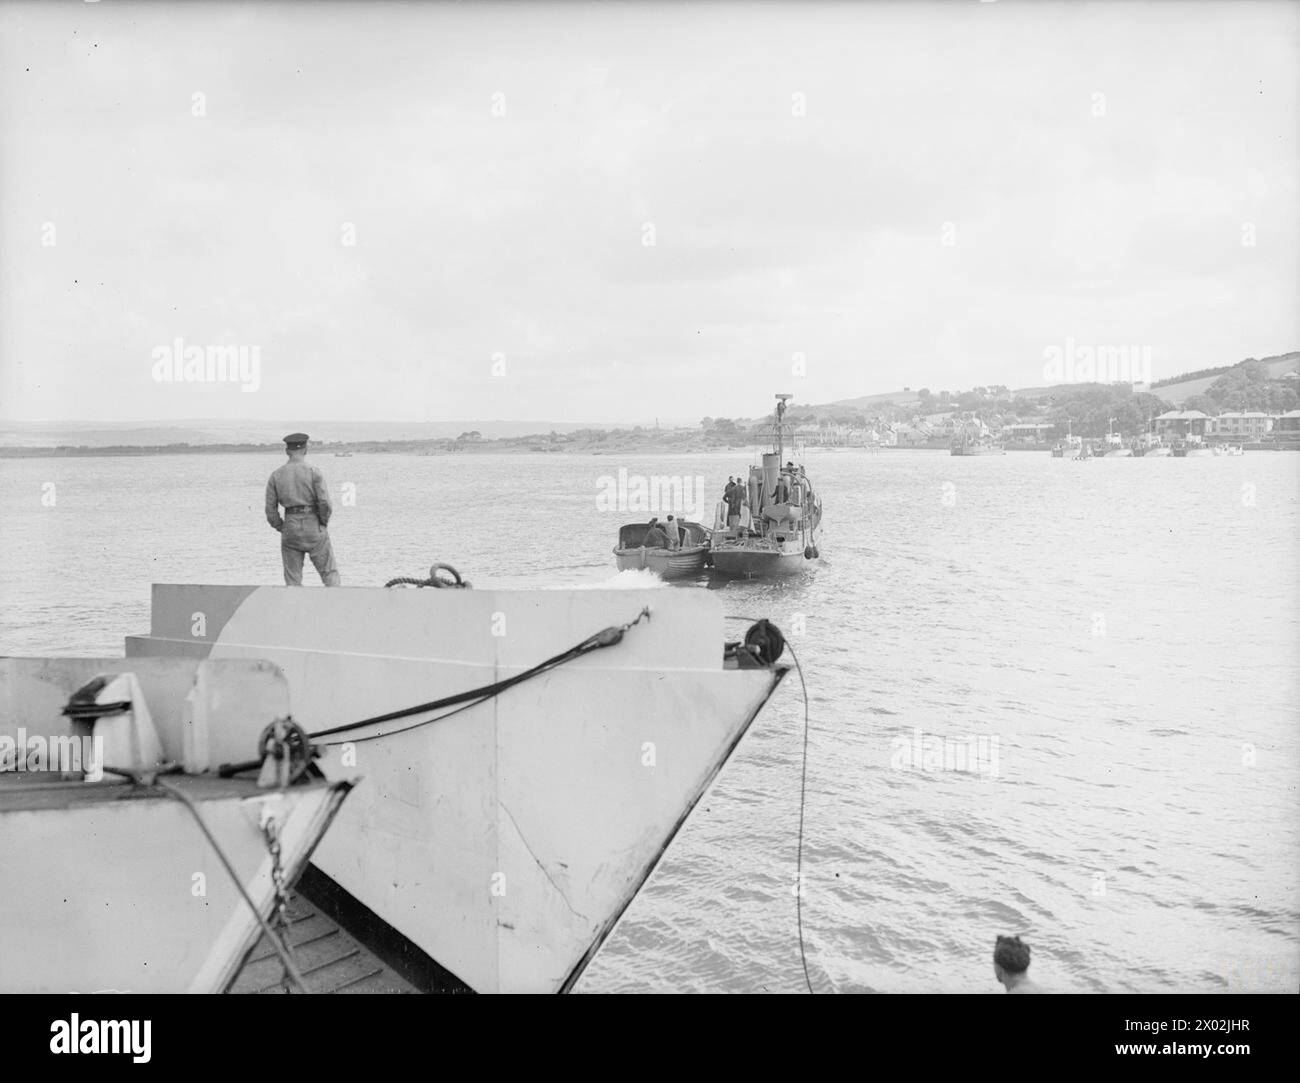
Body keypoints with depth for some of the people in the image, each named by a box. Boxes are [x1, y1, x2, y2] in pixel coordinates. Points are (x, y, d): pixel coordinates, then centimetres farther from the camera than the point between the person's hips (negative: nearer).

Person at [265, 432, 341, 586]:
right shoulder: (314, 473, -7)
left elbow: (271, 509, 2)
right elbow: (325, 503, -13)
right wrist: (323, 523, 3)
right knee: (330, 573, 7)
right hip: (314, 530, -2)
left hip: (290, 529, 2)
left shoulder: (275, 475, 3)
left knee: (293, 581, 9)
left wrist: (282, 529, 12)